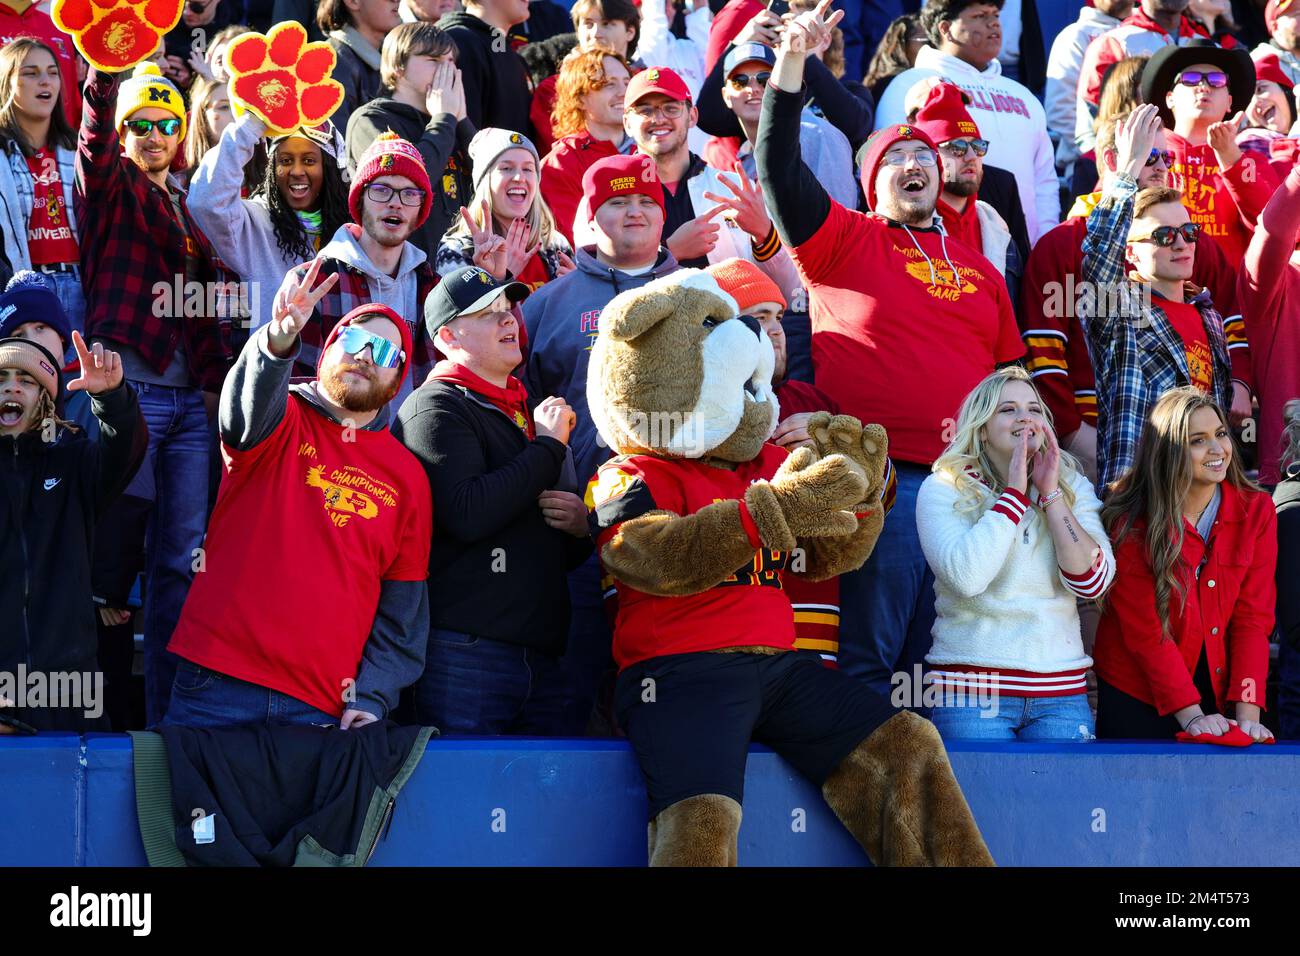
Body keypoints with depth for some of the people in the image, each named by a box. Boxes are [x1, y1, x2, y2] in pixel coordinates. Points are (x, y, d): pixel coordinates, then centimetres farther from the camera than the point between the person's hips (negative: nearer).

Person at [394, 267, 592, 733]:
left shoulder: (535, 414, 24)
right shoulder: (435, 407, -1)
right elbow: (468, 514, -18)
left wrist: (582, 524, 8)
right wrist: (548, 446, -7)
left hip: (543, 656, 7)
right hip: (465, 654, -7)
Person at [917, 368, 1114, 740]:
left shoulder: (1073, 487, 10)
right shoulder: (944, 489, -1)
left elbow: (1093, 581, -4)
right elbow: (966, 576, -18)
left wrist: (1051, 493, -7)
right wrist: (1014, 492, -11)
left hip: (1061, 693, 3)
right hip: (972, 689, -3)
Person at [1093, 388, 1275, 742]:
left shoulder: (1257, 510, -6)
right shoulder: (1131, 522, -15)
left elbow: (1253, 618, -8)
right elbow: (1144, 631, -16)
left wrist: (1247, 715, -17)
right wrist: (1192, 716, -23)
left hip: (1219, 691, 3)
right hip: (1136, 696, -3)